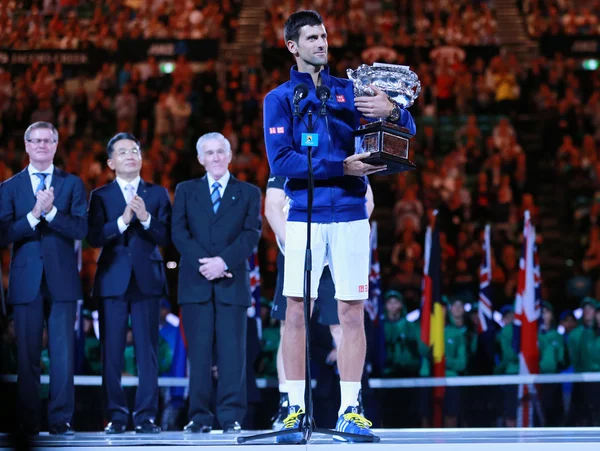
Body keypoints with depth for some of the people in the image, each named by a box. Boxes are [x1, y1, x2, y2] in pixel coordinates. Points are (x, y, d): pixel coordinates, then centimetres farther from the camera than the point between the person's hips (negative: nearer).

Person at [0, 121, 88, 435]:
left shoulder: (72, 184, 8)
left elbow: (80, 230, -4)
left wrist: (51, 212, -16)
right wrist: (34, 215, -16)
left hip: (61, 280, 0)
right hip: (26, 281, 0)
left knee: (63, 353, -4)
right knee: (27, 355, 3)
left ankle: (60, 421, -1)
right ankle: (28, 423, 8)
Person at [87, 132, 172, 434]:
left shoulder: (157, 194, 10)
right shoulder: (101, 196, 8)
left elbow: (166, 237, 1)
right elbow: (94, 238, -5)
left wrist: (146, 218, -15)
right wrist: (122, 221, -17)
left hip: (147, 281, 0)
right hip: (112, 281, 0)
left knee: (147, 351, -2)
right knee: (112, 352, -1)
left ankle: (145, 416, 1)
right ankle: (116, 415, 5)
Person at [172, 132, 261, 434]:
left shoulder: (249, 193, 11)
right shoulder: (186, 191, 14)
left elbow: (252, 234, 0)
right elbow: (179, 233, 4)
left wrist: (224, 261, -14)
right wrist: (203, 264, -10)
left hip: (232, 282, -1)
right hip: (195, 282, 1)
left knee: (232, 351, -5)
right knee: (199, 351, -1)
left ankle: (231, 417, -4)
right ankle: (199, 417, 0)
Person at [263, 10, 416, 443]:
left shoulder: (350, 91, 13)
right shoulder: (280, 98, 7)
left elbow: (406, 130, 8)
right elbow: (280, 162, -6)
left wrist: (393, 112, -16)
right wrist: (341, 167, -15)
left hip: (351, 214, 2)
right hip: (304, 215, -2)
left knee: (353, 312, 0)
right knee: (296, 312, -4)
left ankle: (350, 410, 3)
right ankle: (296, 409, 0)